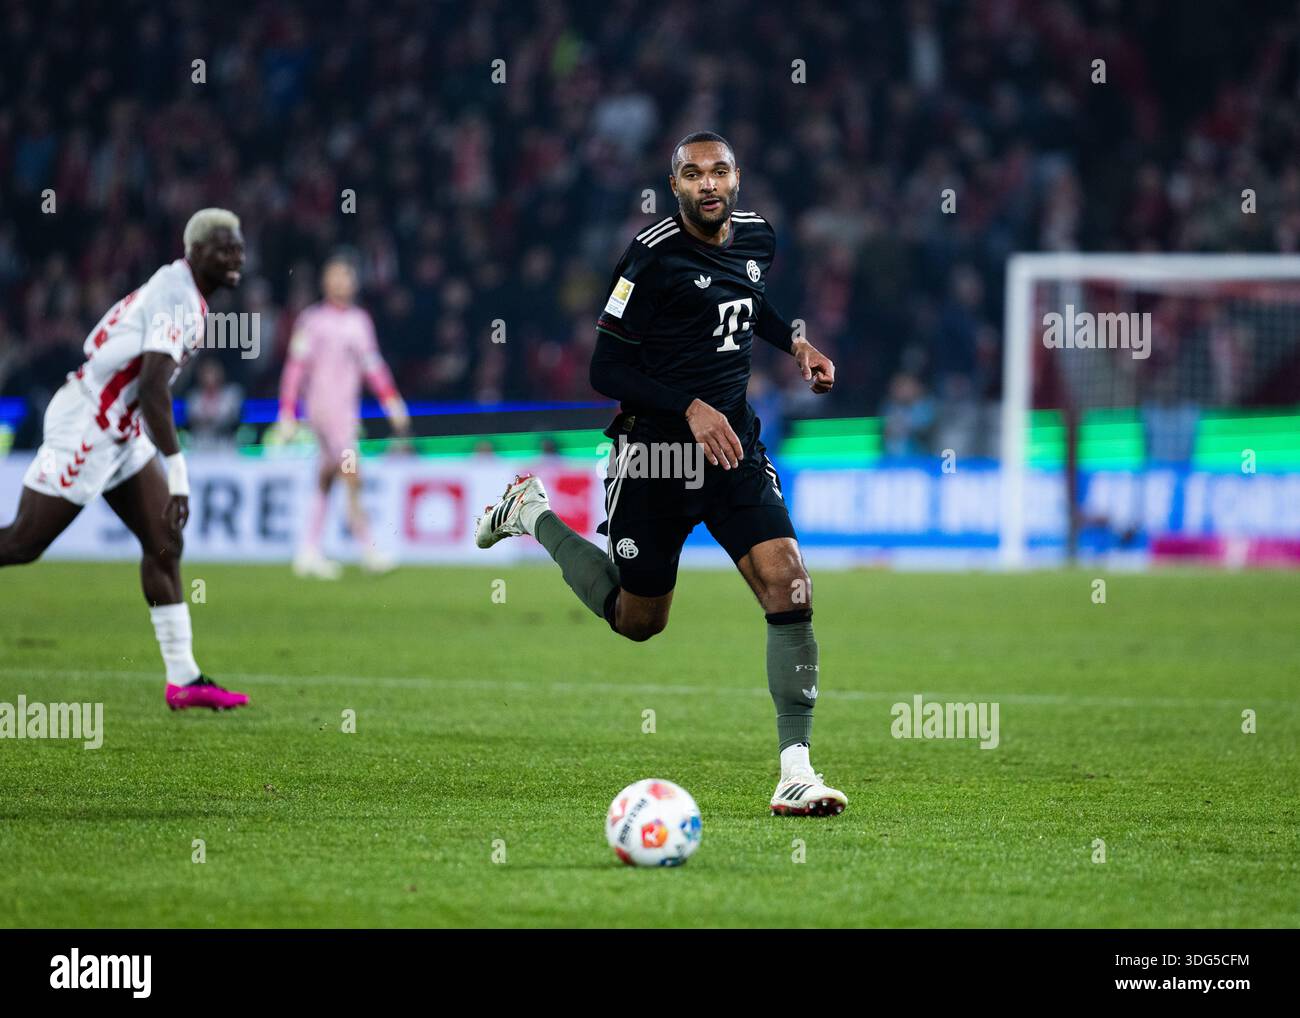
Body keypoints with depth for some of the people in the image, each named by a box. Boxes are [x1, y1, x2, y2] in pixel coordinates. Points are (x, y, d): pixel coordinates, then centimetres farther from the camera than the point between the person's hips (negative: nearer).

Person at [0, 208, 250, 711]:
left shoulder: (180, 291, 9)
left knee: (164, 545, 5)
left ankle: (183, 678, 5)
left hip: (121, 433, 10)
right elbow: (153, 388, -30)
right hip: (87, 429, -10)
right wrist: (177, 472, -32)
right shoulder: (177, 299, -22)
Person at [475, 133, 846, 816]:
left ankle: (794, 771, -15)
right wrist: (690, 409, -24)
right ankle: (532, 513, 38)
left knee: (788, 584, -17)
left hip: (734, 445, 5)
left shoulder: (757, 238, 6)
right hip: (656, 454, -4)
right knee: (637, 620, 12)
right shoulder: (654, 257, -15)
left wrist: (793, 343, 12)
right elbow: (605, 370, -14)